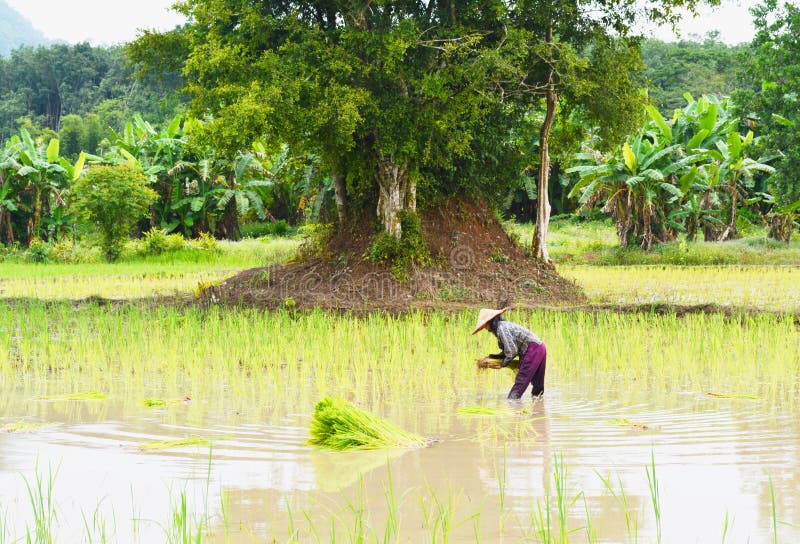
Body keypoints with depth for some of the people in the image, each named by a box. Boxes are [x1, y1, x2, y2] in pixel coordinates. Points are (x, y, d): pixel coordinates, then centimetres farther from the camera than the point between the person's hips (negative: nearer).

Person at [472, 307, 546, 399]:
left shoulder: (501, 328, -14)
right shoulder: (504, 325, 16)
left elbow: (512, 351, -18)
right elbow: (507, 351, 16)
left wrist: (502, 365, -6)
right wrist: (491, 357, 11)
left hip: (533, 349, -10)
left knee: (521, 380, -11)